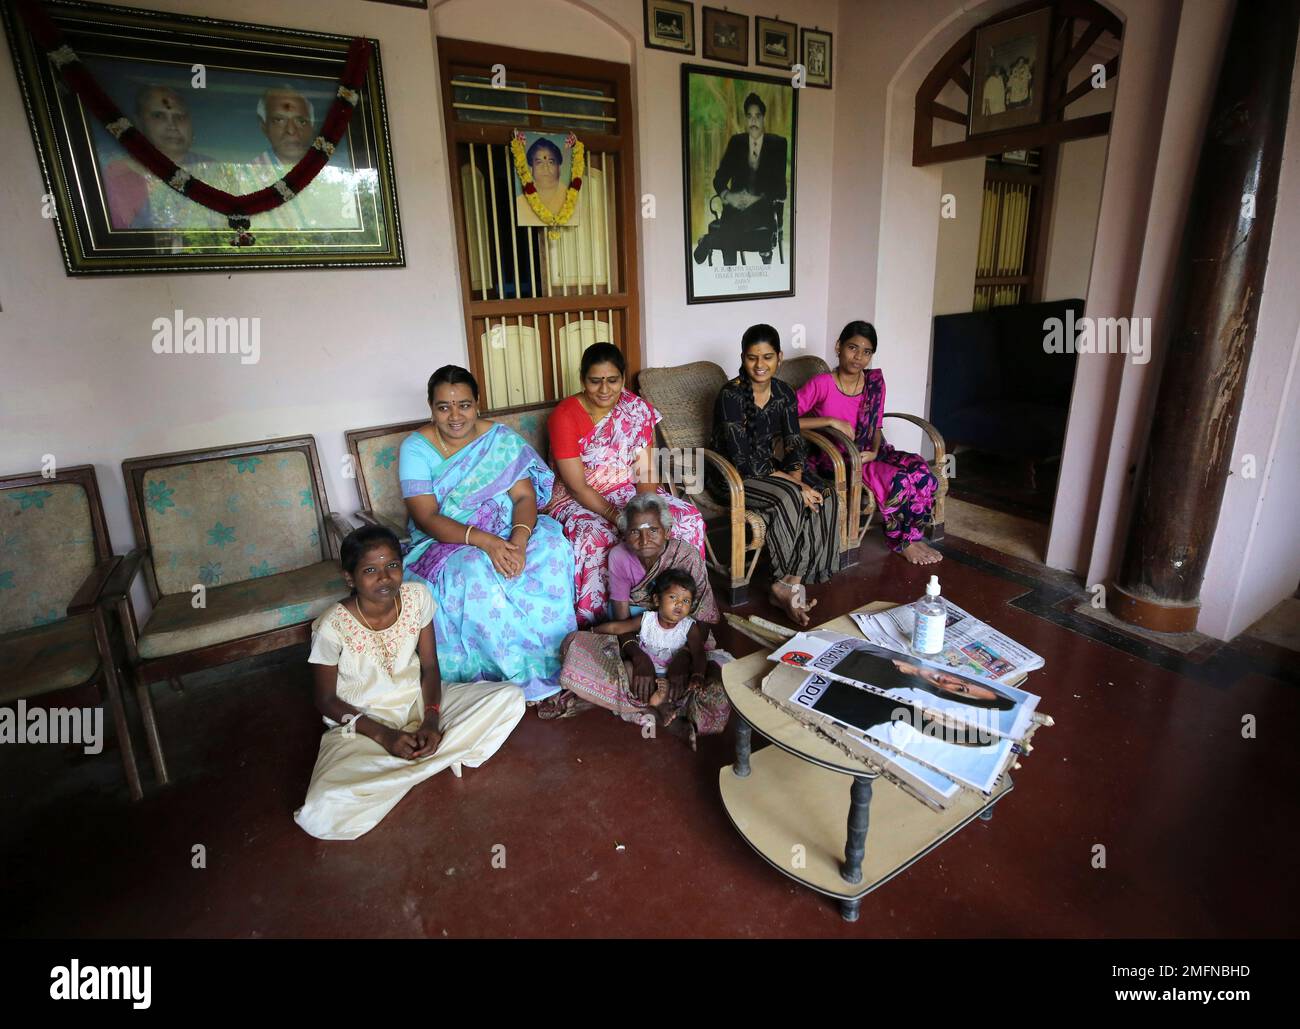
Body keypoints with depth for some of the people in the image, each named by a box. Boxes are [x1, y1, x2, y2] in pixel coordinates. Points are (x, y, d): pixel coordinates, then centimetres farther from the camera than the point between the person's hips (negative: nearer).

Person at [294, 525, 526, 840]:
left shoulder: (417, 597, -11)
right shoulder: (332, 627, -20)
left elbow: (429, 666, -1)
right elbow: (326, 701, -8)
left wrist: (431, 719, -18)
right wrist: (383, 734, -19)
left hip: (418, 700, 4)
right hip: (362, 723, -3)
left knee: (512, 698, -13)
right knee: (320, 816, -31)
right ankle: (445, 755, -14)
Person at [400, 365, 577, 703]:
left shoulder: (502, 438, -1)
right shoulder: (416, 447, -8)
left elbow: (525, 496, -9)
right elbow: (427, 519, -16)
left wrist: (518, 540, -31)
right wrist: (484, 541, -32)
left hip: (507, 532, 2)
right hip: (446, 541, -2)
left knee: (552, 547, -28)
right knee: (476, 572, -36)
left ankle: (555, 657, -16)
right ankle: (522, 672, -21)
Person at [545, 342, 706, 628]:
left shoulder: (636, 408, -3)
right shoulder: (564, 416, -15)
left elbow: (647, 470, -4)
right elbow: (577, 486, -18)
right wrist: (615, 516, -28)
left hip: (629, 491, 4)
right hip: (579, 500, -4)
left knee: (688, 518, -18)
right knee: (595, 540, -37)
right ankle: (595, 623, -17)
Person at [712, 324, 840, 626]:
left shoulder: (784, 393, 2)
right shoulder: (730, 396, -19)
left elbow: (795, 443, 4)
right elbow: (743, 461, -23)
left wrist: (796, 476, -18)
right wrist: (793, 485, -25)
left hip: (769, 467, 7)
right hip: (732, 476, -7)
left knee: (825, 497, -18)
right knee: (788, 498, -32)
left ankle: (788, 585, -16)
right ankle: (789, 586, -13)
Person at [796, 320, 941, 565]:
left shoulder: (875, 382, 2)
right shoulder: (821, 384, -15)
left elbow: (876, 427, 11)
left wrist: (874, 451, -9)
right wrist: (831, 420, -25)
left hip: (867, 452, 6)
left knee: (919, 468, -20)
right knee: (898, 480, -25)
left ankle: (912, 535, -2)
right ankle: (901, 541, 0)